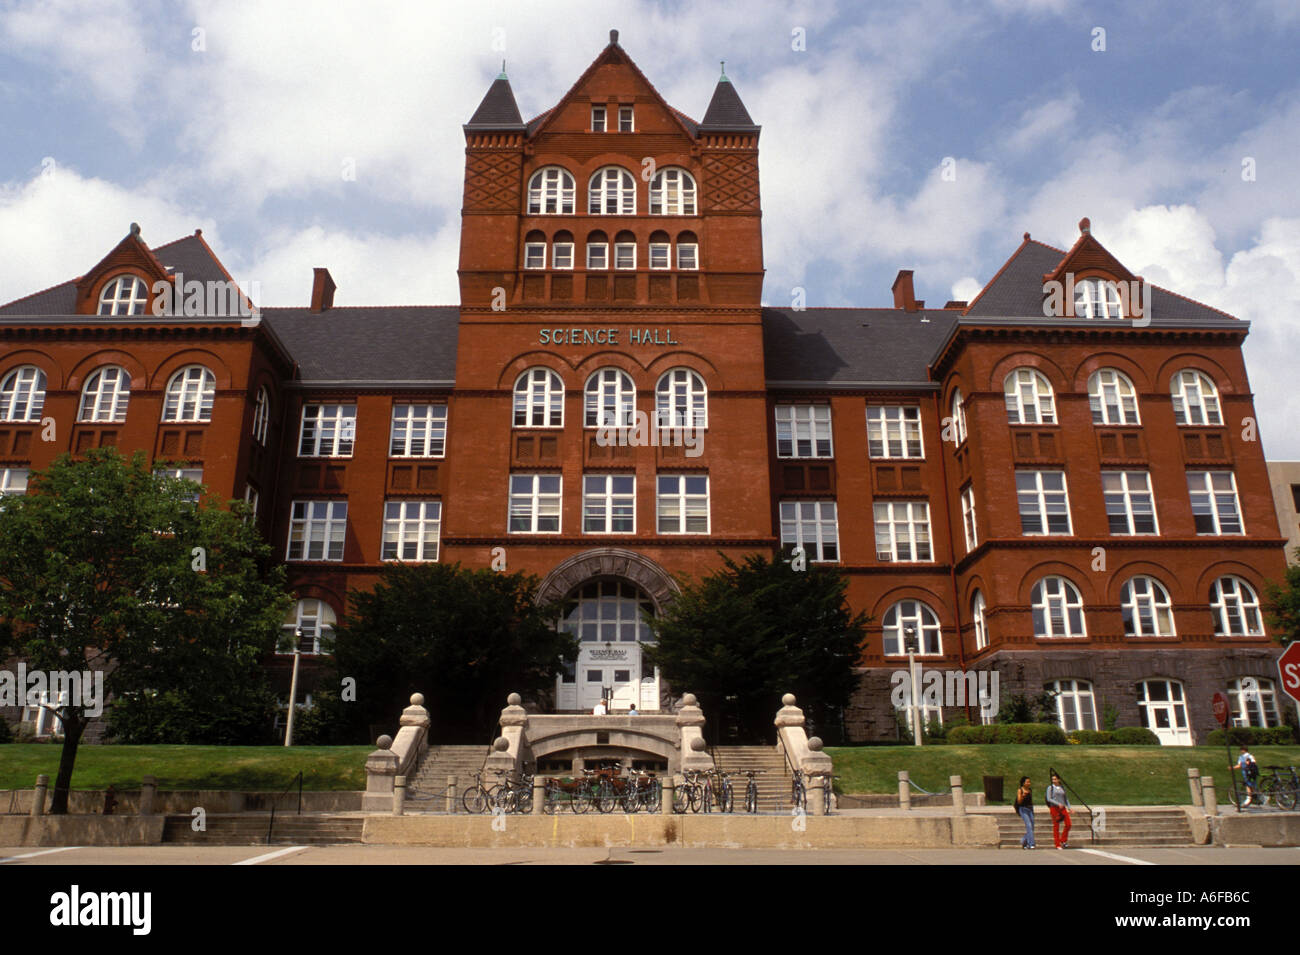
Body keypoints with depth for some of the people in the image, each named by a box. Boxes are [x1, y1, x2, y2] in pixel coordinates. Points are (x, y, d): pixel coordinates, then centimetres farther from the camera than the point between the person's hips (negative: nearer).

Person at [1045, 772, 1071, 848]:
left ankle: (1063, 841, 13)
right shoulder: (1050, 788, 0)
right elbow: (1049, 799, -8)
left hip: (1062, 808, 4)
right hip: (1054, 808, -4)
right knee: (1056, 826, -3)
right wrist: (1058, 804, -17)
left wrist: (1069, 807, 10)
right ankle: (1058, 845, 3)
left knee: (1068, 824, -6)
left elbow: (1065, 799, 21)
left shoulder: (1062, 788, 14)